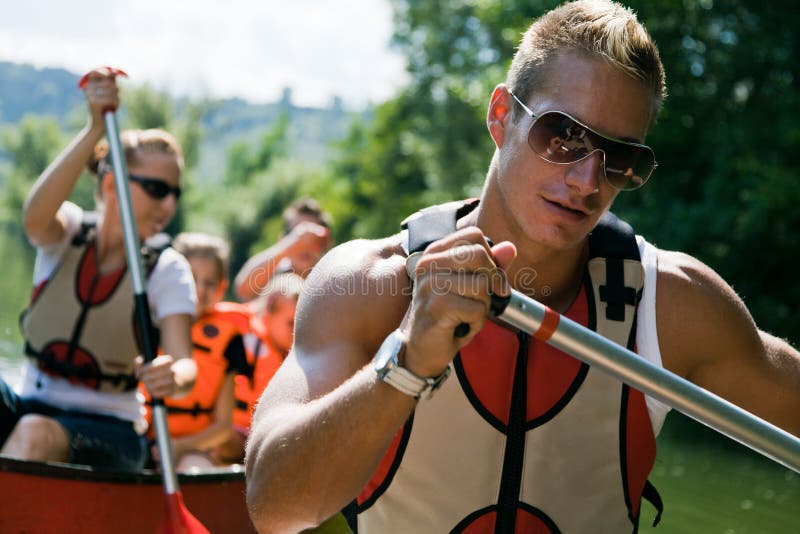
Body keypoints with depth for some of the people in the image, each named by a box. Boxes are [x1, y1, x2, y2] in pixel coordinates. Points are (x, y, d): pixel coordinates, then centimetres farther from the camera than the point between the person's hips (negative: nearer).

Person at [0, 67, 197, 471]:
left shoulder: (167, 269, -3)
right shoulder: (68, 232, 0)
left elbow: (185, 364, -15)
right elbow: (35, 216, -26)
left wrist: (176, 377, -40)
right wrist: (94, 130, -35)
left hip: (109, 428, -2)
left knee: (36, 434, -34)